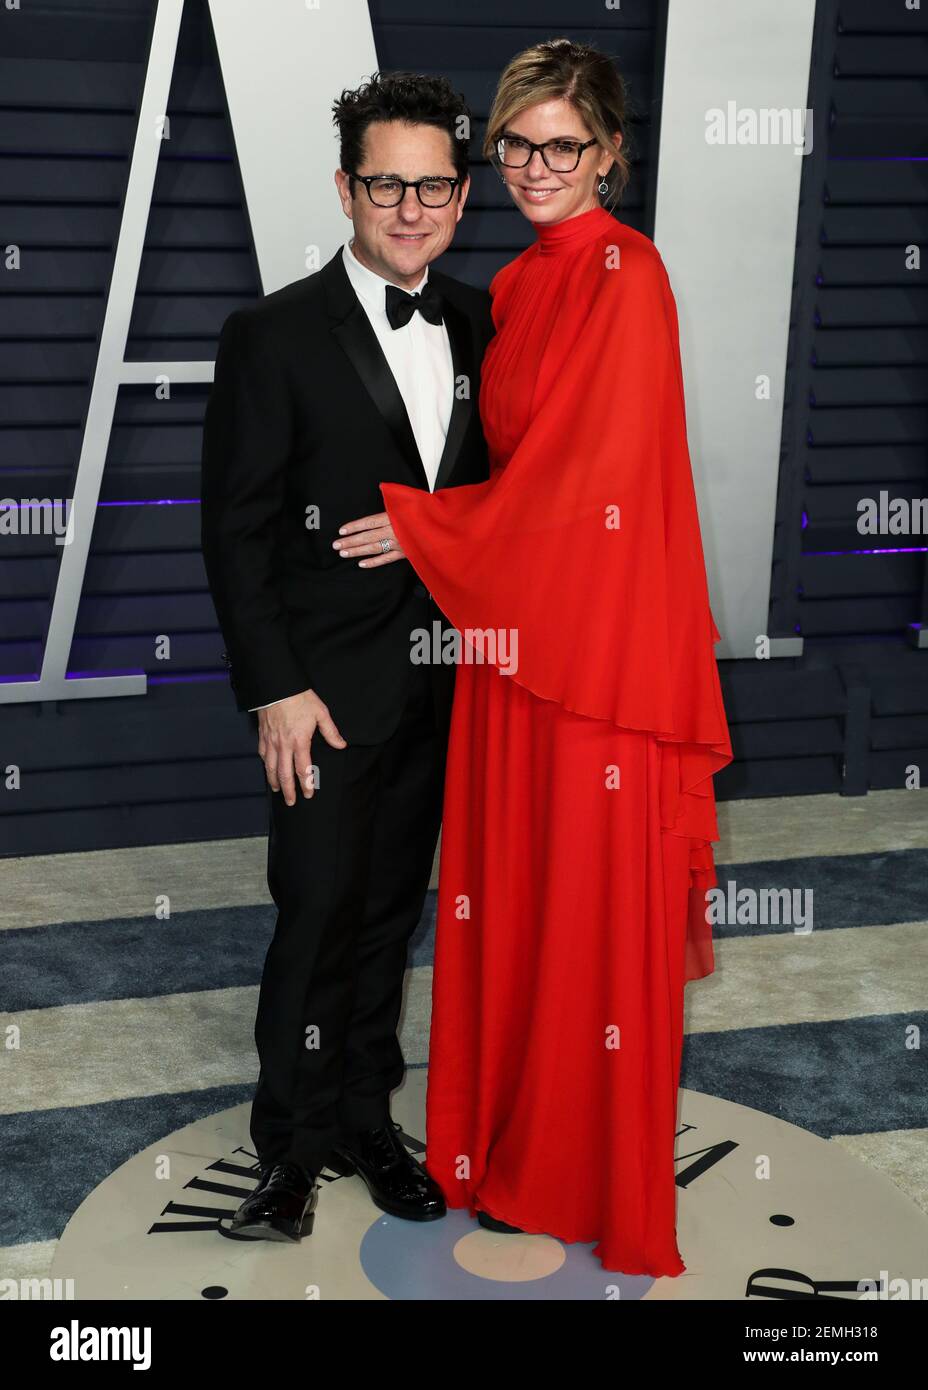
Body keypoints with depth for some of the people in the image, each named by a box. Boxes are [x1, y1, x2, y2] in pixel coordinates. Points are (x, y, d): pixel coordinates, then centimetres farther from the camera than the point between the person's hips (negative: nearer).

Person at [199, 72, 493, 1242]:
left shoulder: (477, 324, 6)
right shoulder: (274, 336, -9)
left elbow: (486, 487, 10)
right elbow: (236, 529, -9)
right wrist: (276, 688, -14)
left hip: (440, 683, 5)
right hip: (327, 689, -4)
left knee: (392, 911, 15)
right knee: (319, 916, 2)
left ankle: (365, 1119, 31)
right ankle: (292, 1144, 21)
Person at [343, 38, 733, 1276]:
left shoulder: (627, 274, -11)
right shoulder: (516, 284, 14)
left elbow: (595, 473, -16)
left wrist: (421, 526, -10)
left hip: (599, 630, -7)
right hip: (513, 627, 8)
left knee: (597, 904, 2)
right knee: (508, 894, 13)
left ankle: (615, 1201, 19)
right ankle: (516, 1158, 29)